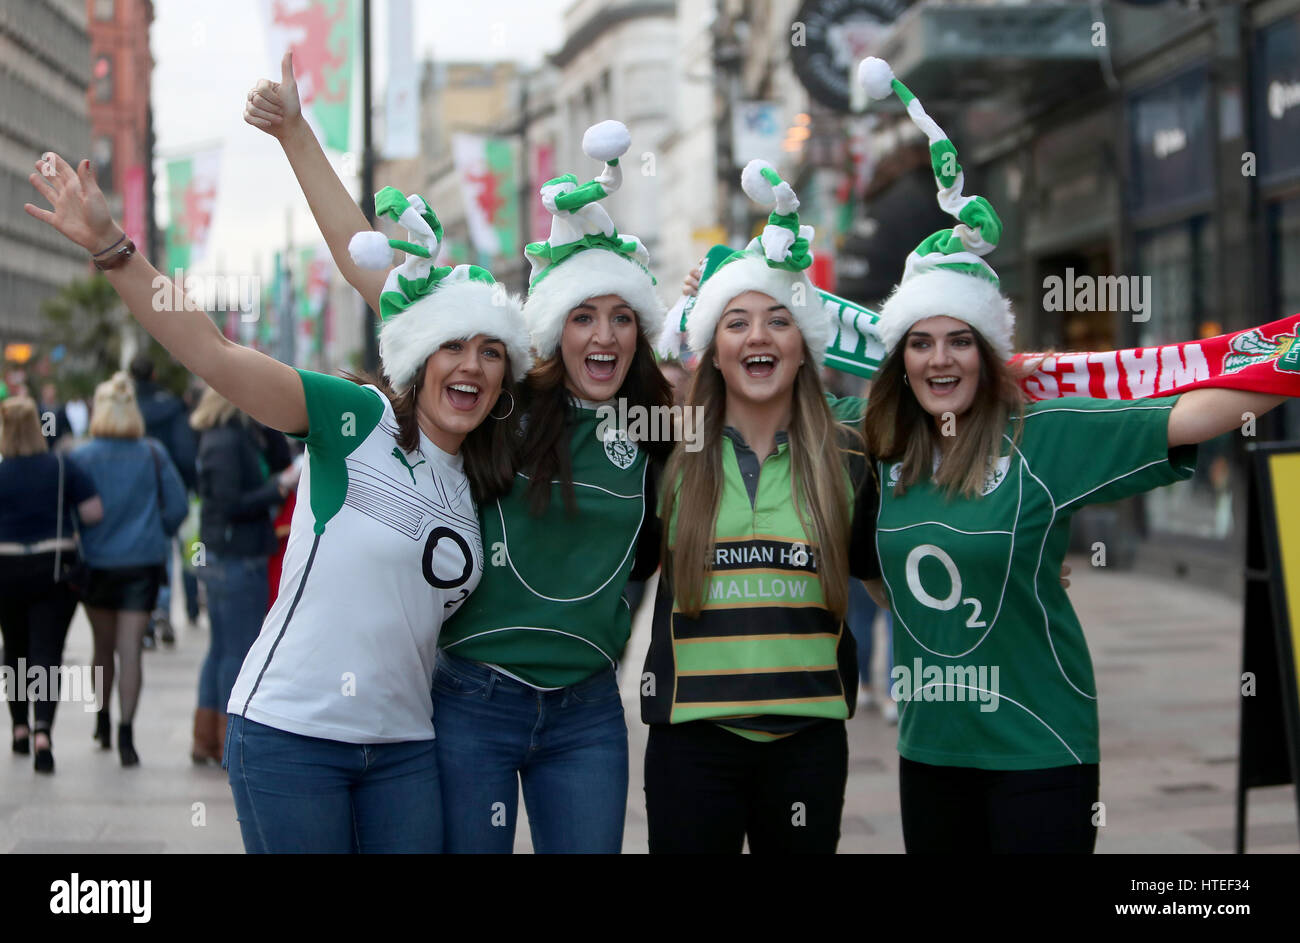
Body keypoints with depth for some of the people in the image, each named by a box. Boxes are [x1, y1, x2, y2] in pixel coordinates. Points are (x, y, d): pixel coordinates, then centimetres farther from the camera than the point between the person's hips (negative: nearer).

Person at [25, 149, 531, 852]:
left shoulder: (480, 486, 10)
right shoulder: (357, 419, -7)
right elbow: (212, 353, -17)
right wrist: (109, 246, -25)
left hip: (403, 748, 6)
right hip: (289, 733, -6)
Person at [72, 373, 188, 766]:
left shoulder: (83, 457, -7)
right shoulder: (154, 455, -3)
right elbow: (177, 507, -1)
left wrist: (78, 544, 6)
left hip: (97, 562, 0)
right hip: (143, 562, 0)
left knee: (104, 646, 18)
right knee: (130, 648, -2)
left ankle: (104, 720, 31)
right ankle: (126, 730, -12)